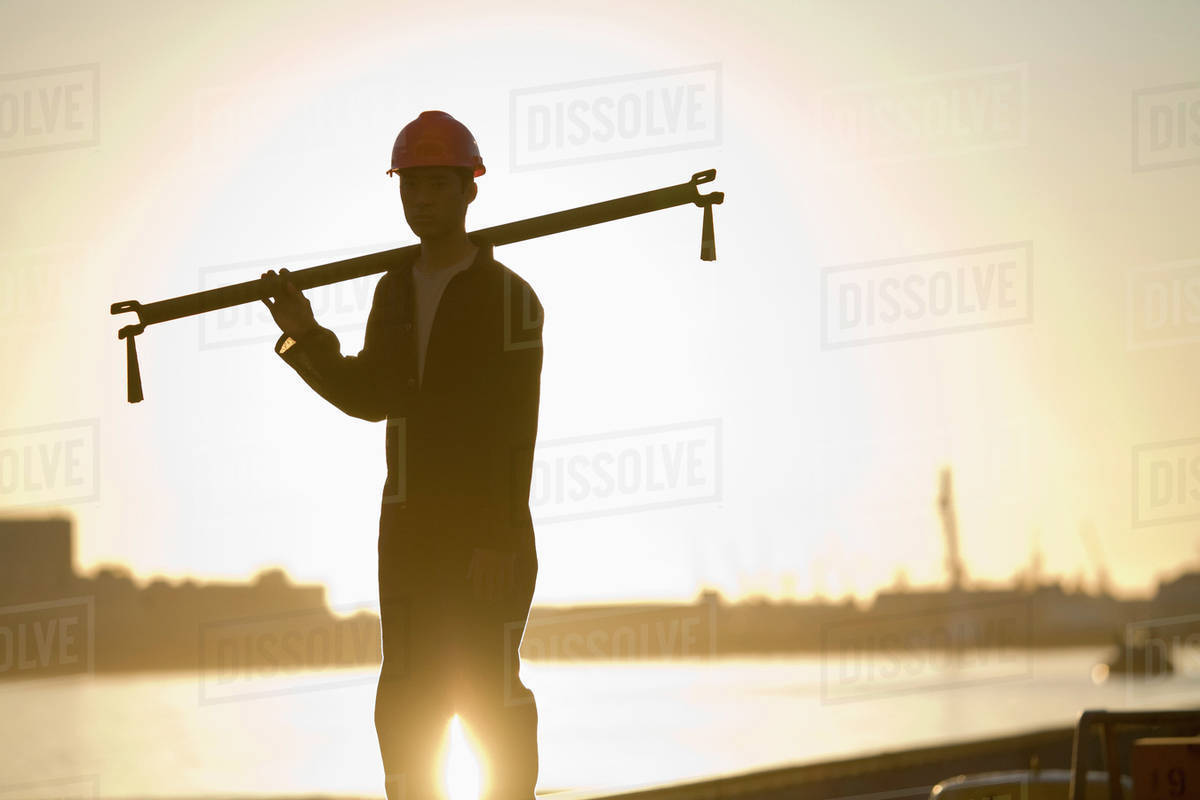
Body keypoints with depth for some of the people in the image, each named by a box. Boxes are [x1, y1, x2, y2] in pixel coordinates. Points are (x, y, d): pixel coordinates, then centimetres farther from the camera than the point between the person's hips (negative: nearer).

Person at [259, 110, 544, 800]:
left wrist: (499, 538, -21)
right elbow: (373, 398, 5)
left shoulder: (508, 297, -9)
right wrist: (305, 336, -9)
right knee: (407, 700, 8)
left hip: (487, 529, -7)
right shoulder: (395, 290, 13)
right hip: (410, 526, 7)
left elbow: (515, 426, -15)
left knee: (488, 694, -5)